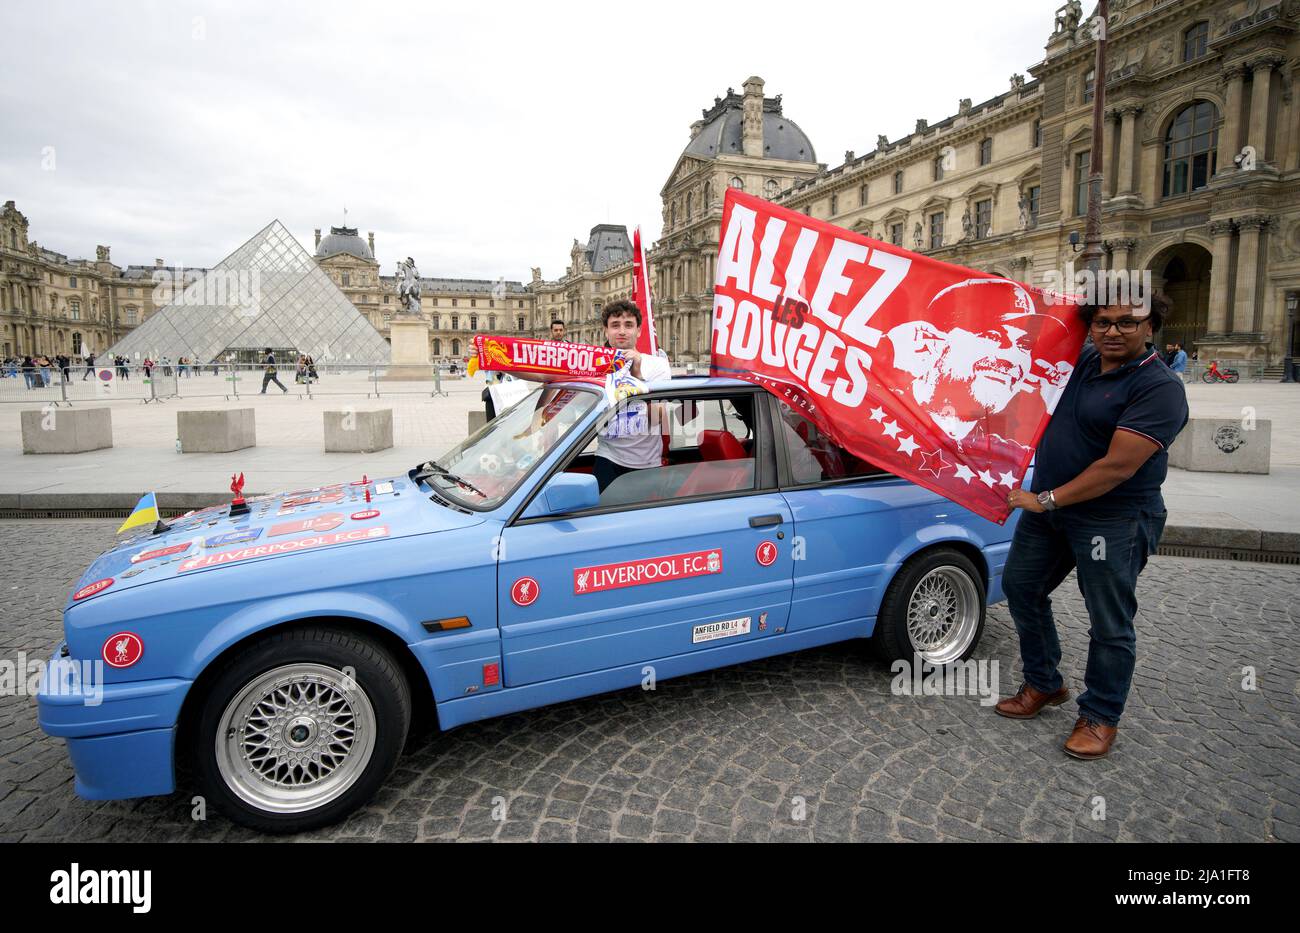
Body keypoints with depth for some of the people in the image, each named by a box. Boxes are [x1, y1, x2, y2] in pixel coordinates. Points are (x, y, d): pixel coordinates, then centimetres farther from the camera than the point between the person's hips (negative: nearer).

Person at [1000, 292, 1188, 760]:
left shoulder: (1159, 387, -17)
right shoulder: (1083, 360, 5)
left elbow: (1118, 466, -25)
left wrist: (1047, 499, -21)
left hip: (1113, 520, -8)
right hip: (1049, 504, 8)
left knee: (1109, 624, 4)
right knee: (1021, 586, 15)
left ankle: (1100, 717, 22)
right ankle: (1043, 684, 33)